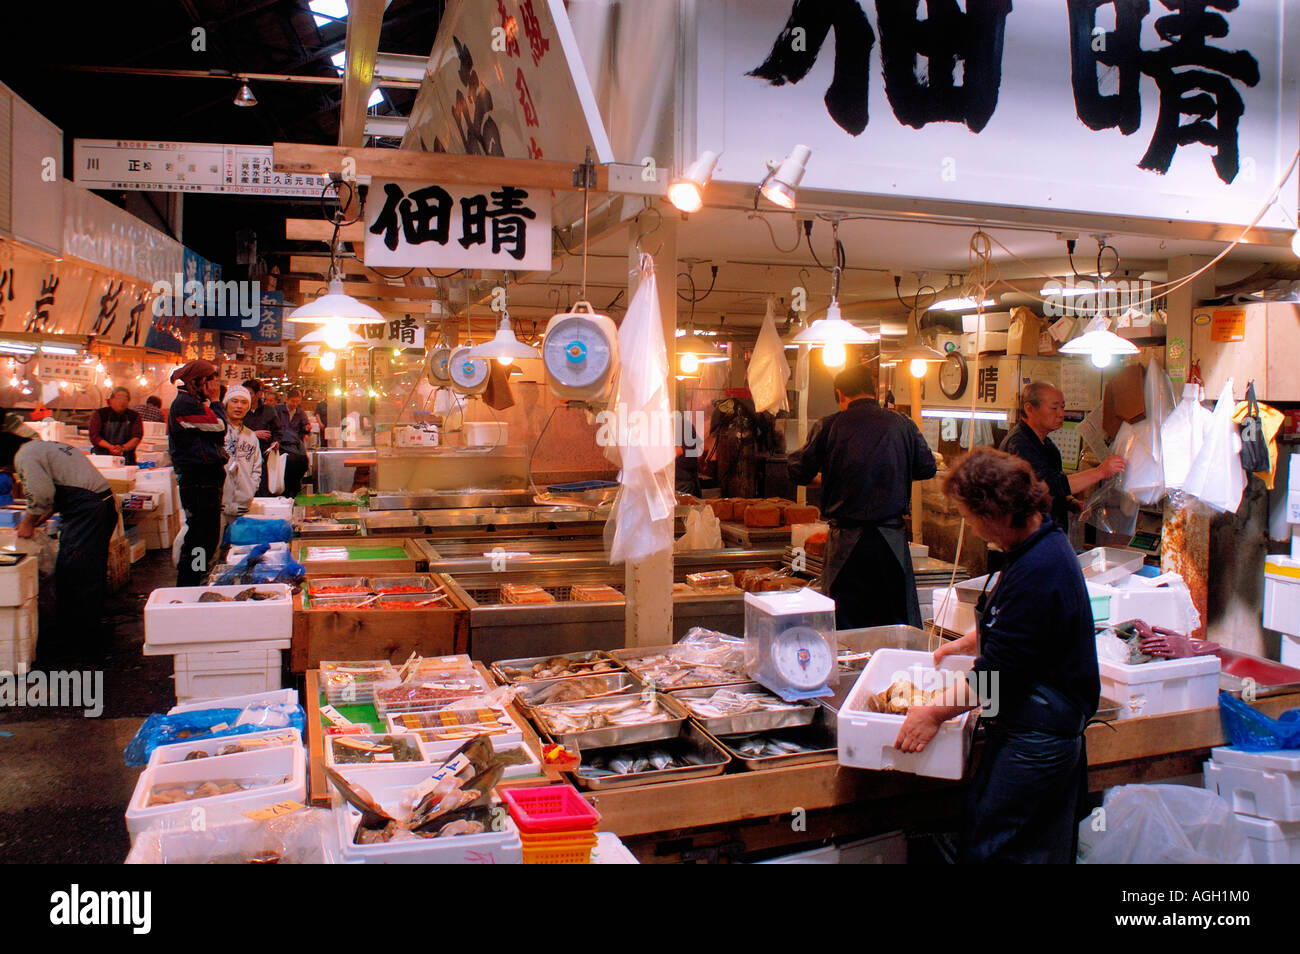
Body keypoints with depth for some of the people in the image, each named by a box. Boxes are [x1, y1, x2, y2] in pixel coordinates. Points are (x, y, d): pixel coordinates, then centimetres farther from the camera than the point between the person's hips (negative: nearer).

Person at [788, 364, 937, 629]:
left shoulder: (828, 426, -5)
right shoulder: (902, 425, 0)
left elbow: (799, 473, 0)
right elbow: (927, 468, 11)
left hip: (846, 540, -1)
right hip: (892, 537, 1)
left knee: (844, 632, 7)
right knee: (898, 626, 11)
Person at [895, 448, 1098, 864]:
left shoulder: (1037, 574, -29)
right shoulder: (1046, 541, 4)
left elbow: (998, 674, -24)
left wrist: (936, 714, -16)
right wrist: (969, 642, 29)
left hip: (1035, 739, -11)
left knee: (985, 846, 1)